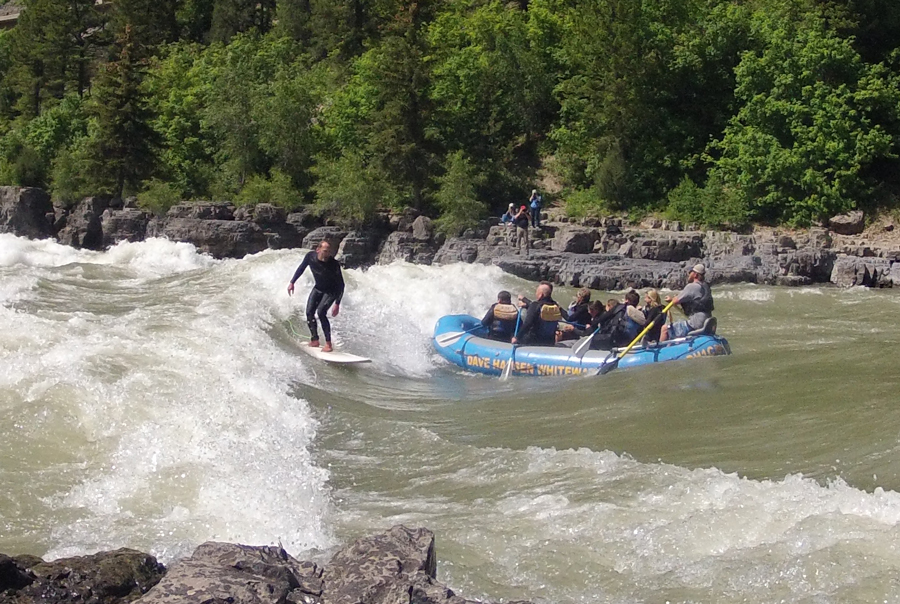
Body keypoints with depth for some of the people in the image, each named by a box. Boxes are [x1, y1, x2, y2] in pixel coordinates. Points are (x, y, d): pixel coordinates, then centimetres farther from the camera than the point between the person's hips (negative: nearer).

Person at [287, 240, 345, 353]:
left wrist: (337, 304, -28)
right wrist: (292, 282, 3)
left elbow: (341, 285, -25)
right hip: (318, 288, 5)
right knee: (309, 313, -4)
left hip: (332, 290, -5)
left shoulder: (334, 265, -32)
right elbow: (301, 268, 2)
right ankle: (314, 340, 10)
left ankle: (328, 344, -19)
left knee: (321, 312, -22)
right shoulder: (310, 256, -20)